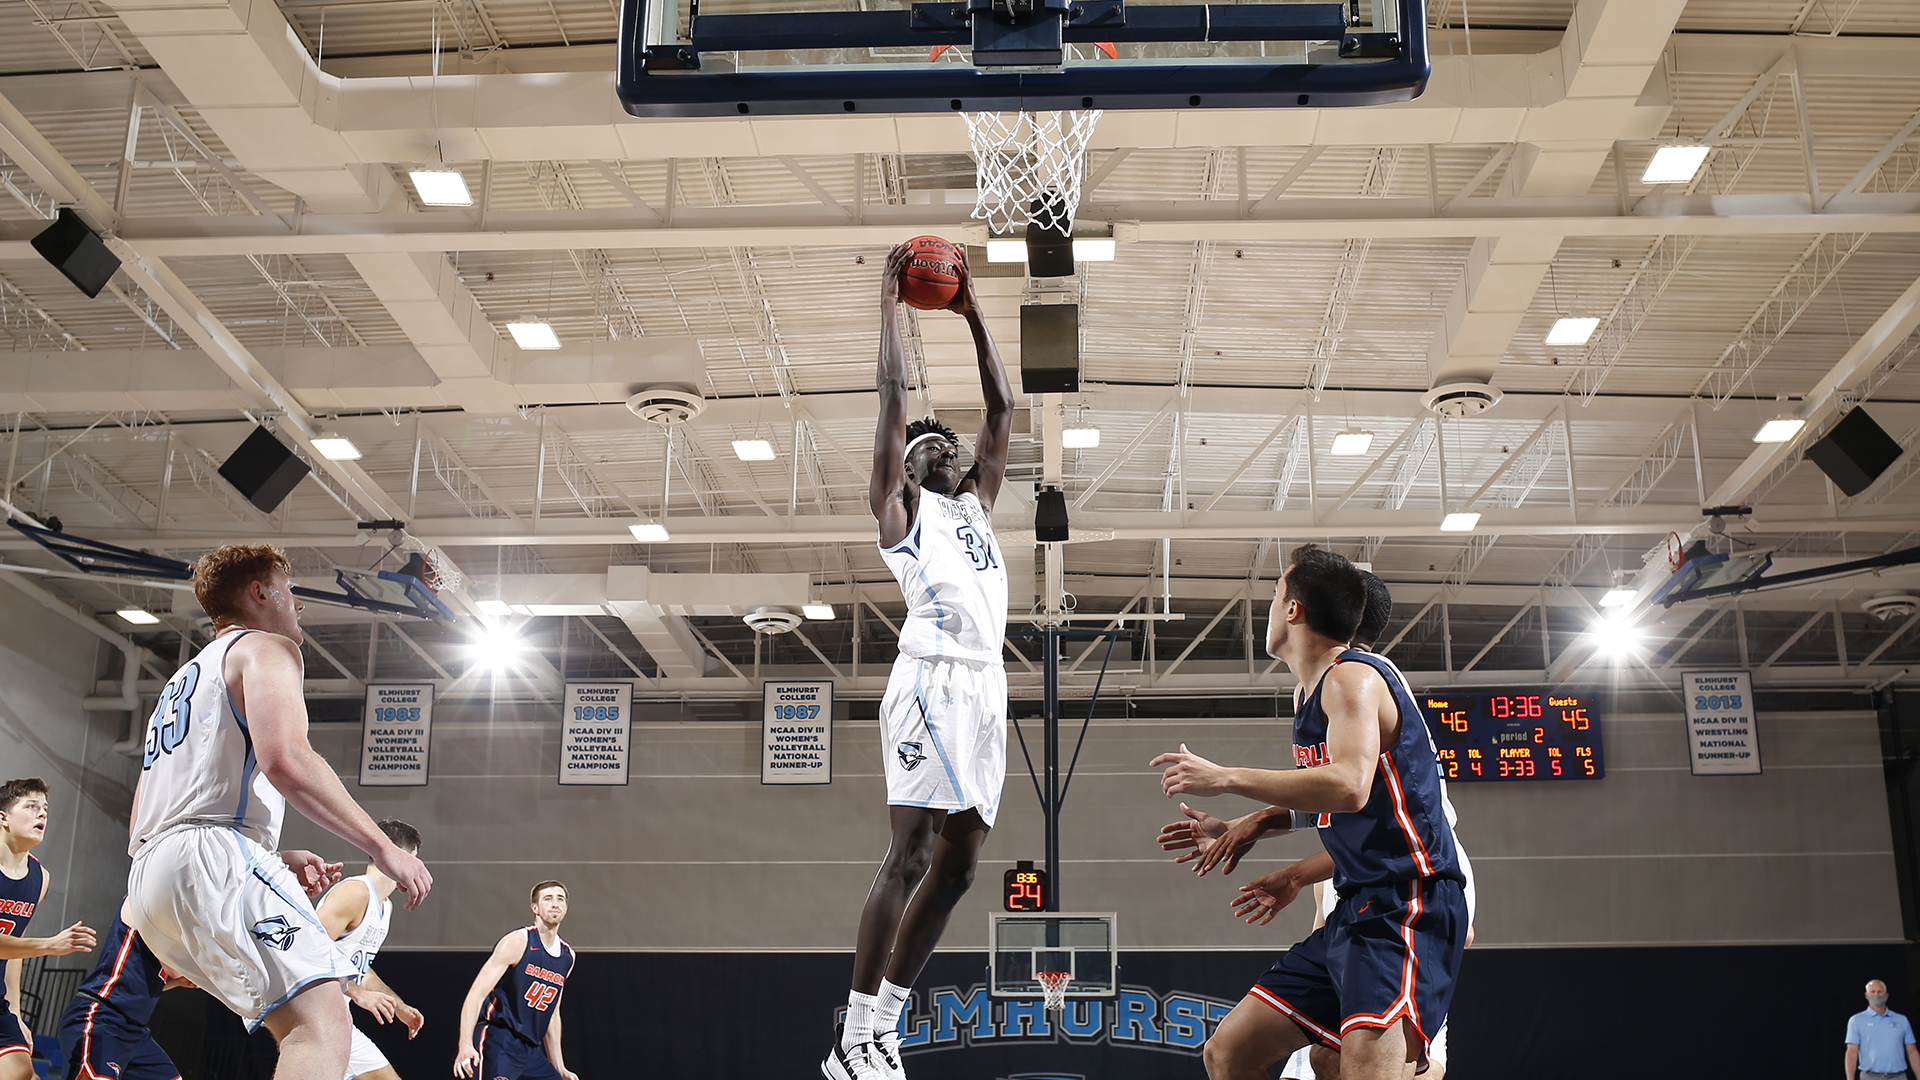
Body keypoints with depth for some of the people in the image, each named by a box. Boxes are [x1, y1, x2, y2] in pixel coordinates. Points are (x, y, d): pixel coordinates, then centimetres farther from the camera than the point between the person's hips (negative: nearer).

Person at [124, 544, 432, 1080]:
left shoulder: (182, 680, 34)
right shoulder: (266, 647, 7)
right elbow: (285, 759, -14)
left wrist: (278, 861, 27)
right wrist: (382, 847, -10)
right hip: (212, 855, -10)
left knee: (298, 1027, 15)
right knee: (323, 1021, -24)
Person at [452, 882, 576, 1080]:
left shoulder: (567, 956, 13)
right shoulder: (517, 942, -9)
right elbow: (476, 995, -15)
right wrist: (465, 1045, -27)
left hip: (531, 1049, 8)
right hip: (497, 1041, -8)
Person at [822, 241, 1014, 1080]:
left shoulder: (976, 504, 28)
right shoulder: (898, 505, 11)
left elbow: (1001, 411, 27)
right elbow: (893, 400, 4)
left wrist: (973, 315, 27)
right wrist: (890, 304, 11)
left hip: (986, 685, 7)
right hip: (933, 678, -7)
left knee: (957, 863, 4)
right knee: (910, 851, -13)